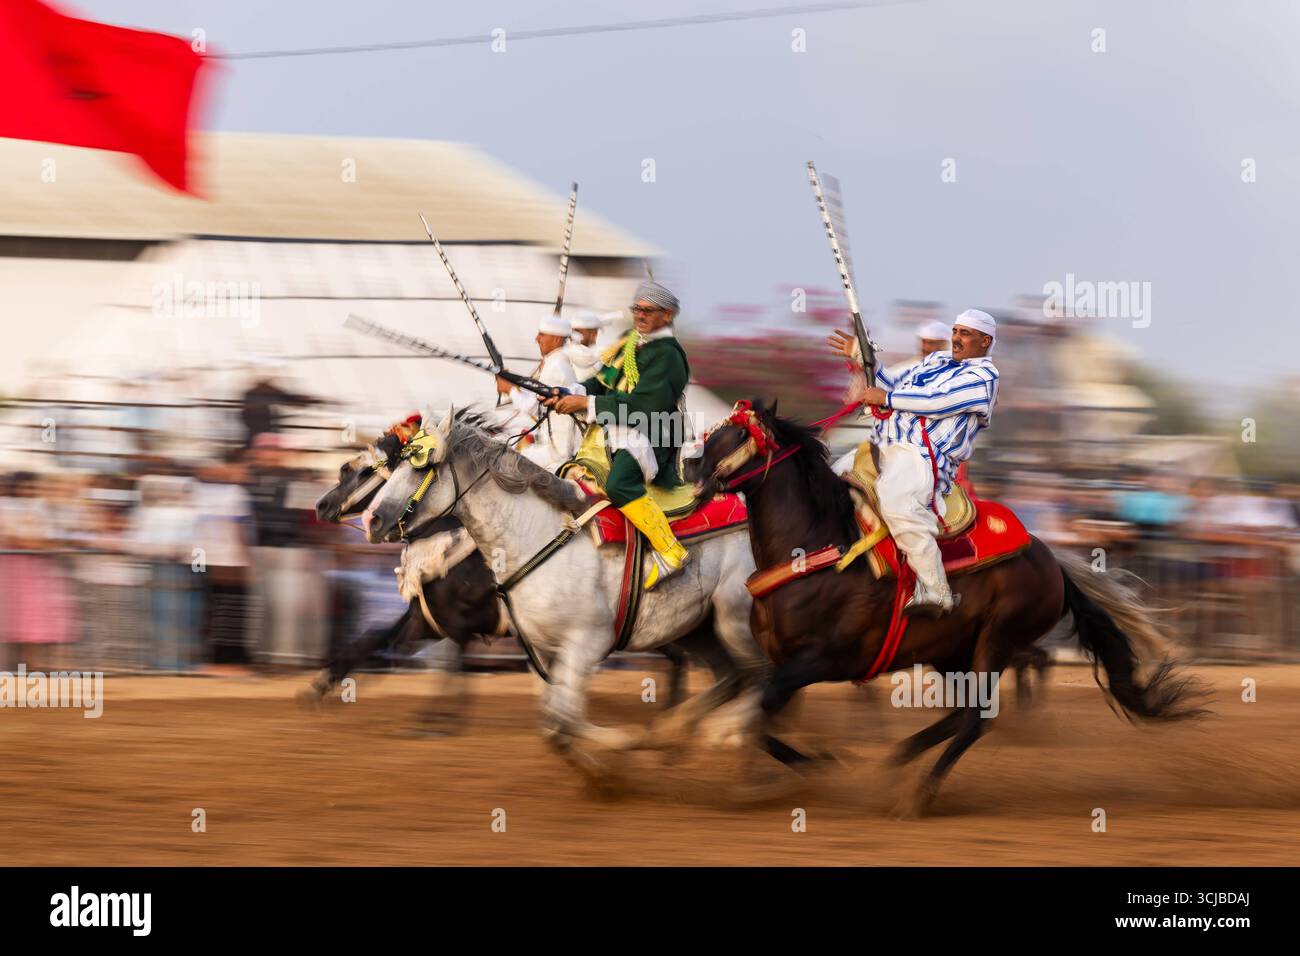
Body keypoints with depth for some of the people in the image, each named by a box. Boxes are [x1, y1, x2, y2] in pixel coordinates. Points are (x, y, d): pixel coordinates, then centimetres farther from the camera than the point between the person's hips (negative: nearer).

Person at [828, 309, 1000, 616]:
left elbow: (936, 401, -13)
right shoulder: (936, 360, 26)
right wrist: (862, 357, 20)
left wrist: (886, 397, -9)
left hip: (920, 454, -10)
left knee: (896, 502, -36)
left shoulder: (983, 376, -2)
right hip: (883, 446, 10)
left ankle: (935, 593, -35)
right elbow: (896, 384, 31)